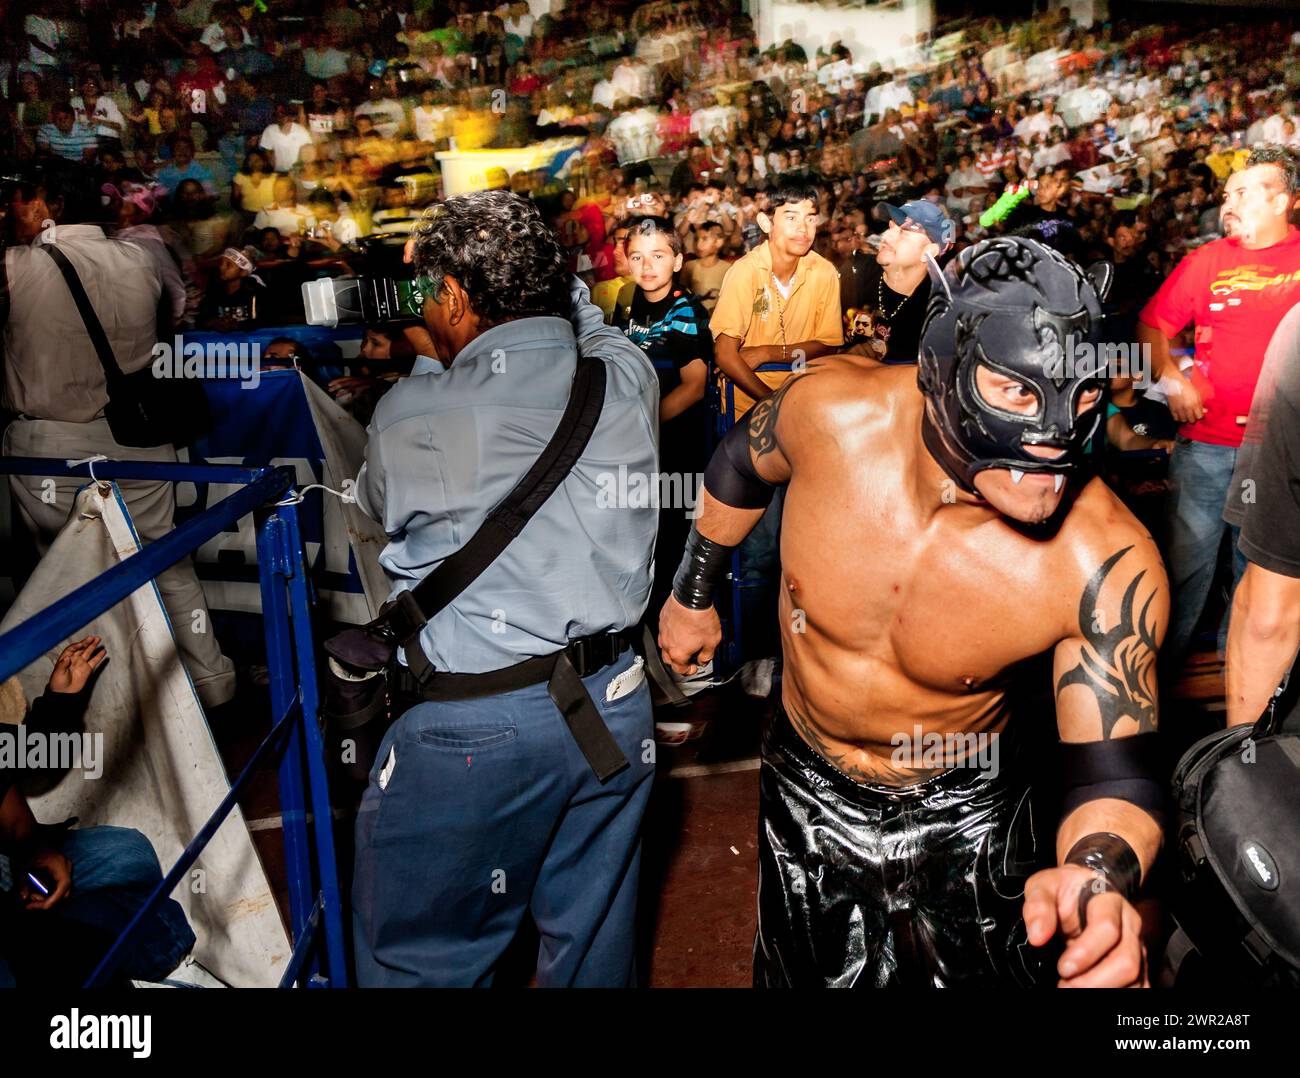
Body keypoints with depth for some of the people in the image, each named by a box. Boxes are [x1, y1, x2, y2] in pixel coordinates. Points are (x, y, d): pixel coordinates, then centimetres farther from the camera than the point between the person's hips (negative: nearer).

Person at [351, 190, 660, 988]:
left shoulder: (414, 415, -15)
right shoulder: (627, 378, -5)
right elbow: (584, 312, 19)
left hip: (472, 726, -4)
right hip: (615, 705, 5)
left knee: (421, 959, 17)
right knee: (595, 943, 22)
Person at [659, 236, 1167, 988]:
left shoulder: (1107, 564, -31)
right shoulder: (833, 411, -27)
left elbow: (1116, 773, -25)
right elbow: (745, 462, -3)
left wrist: (1095, 881, -48)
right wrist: (693, 593, 11)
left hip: (967, 818, -1)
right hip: (805, 792, 2)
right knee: (804, 975, 22)